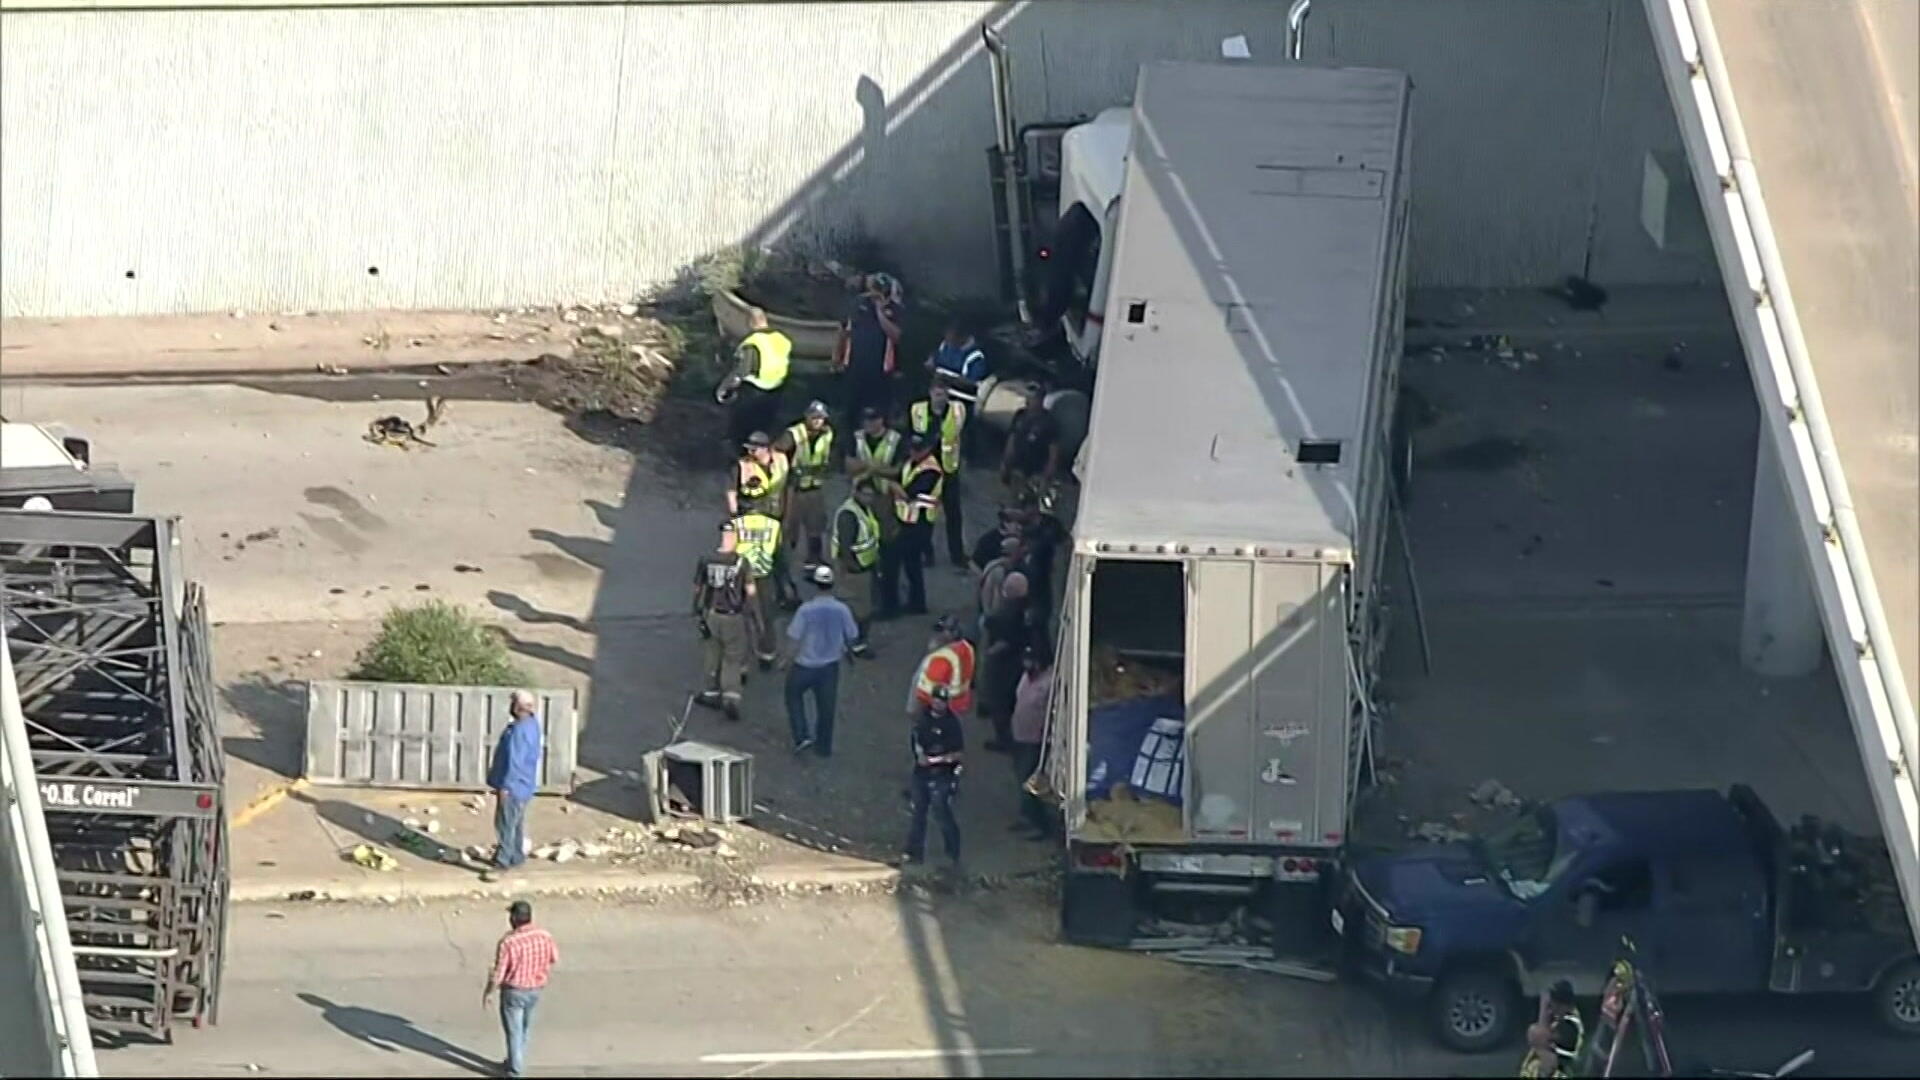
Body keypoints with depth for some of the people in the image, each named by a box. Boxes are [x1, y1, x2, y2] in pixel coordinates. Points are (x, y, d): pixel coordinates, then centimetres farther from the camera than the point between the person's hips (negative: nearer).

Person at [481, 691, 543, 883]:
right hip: (519, 784, 10)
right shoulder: (531, 724, 5)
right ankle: (516, 857, 29)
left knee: (505, 824, -8)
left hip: (513, 786, -10)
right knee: (515, 823, 20)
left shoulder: (520, 731, -25)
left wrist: (505, 786, -23)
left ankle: (502, 864, -8)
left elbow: (514, 761, -25)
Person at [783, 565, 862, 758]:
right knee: (826, 705, 14)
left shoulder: (806, 610, -20)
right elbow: (851, 637, -1)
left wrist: (790, 659, 0)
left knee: (794, 695, 21)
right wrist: (847, 650, 21)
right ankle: (824, 747, 22)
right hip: (830, 665, 2)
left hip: (805, 664, -2)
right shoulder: (842, 610, -11)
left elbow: (795, 637, -15)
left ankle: (801, 736, 12)